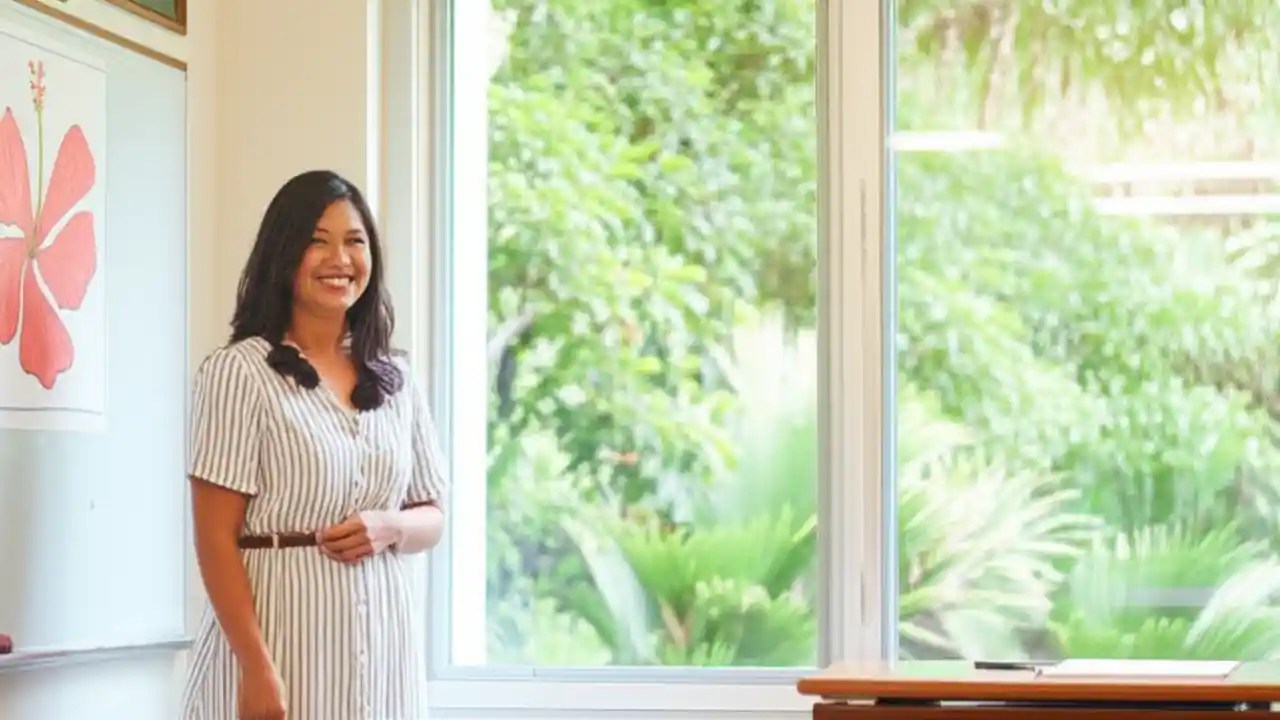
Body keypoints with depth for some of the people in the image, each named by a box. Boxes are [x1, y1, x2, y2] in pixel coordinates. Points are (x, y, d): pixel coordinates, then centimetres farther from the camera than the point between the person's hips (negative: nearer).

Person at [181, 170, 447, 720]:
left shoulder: (396, 380, 10)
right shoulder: (239, 371, -6)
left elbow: (432, 517, 16)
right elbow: (216, 538, -10)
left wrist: (389, 528, -7)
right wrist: (256, 668, -17)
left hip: (383, 647, 5)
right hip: (281, 639, -5)